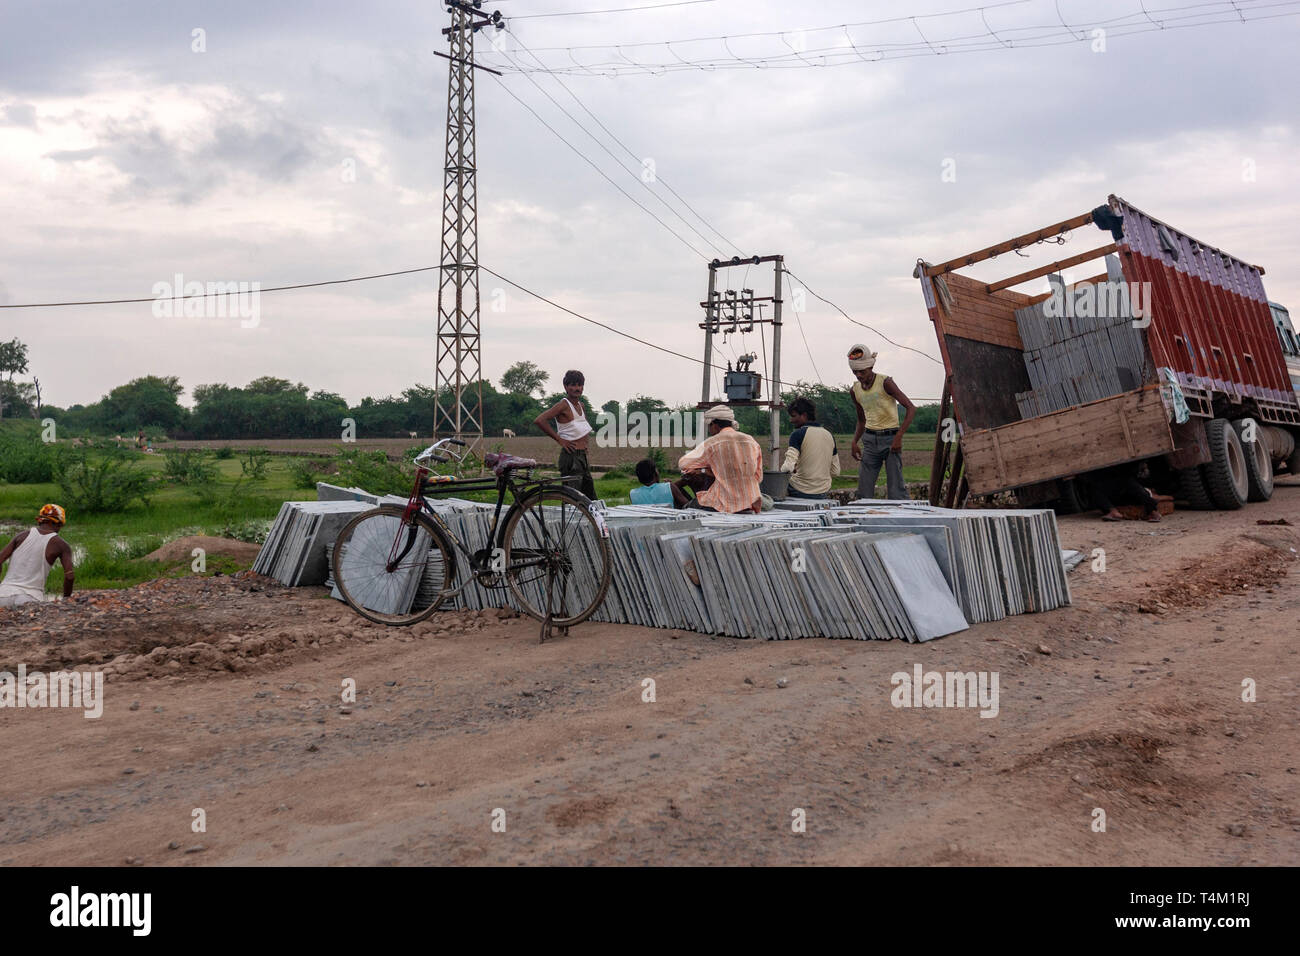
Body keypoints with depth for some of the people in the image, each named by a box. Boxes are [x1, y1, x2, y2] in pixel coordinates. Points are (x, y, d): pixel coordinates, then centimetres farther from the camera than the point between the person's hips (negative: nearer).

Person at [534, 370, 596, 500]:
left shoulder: (580, 405, 12)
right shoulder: (563, 405, -12)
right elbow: (539, 420, -25)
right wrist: (559, 439, -18)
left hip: (582, 457, 9)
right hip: (570, 457, -9)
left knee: (591, 499, 11)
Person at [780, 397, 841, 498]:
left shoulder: (798, 434, -10)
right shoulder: (829, 434, 10)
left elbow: (789, 466, -21)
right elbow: (835, 471, 12)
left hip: (800, 491, -7)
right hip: (823, 492, 7)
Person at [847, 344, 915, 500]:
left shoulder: (885, 382, -10)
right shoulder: (855, 390, 8)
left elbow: (911, 408, -14)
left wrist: (899, 437, -22)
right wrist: (854, 442, 5)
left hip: (890, 437, -5)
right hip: (870, 439, 5)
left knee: (896, 490, -8)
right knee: (864, 490, 0)